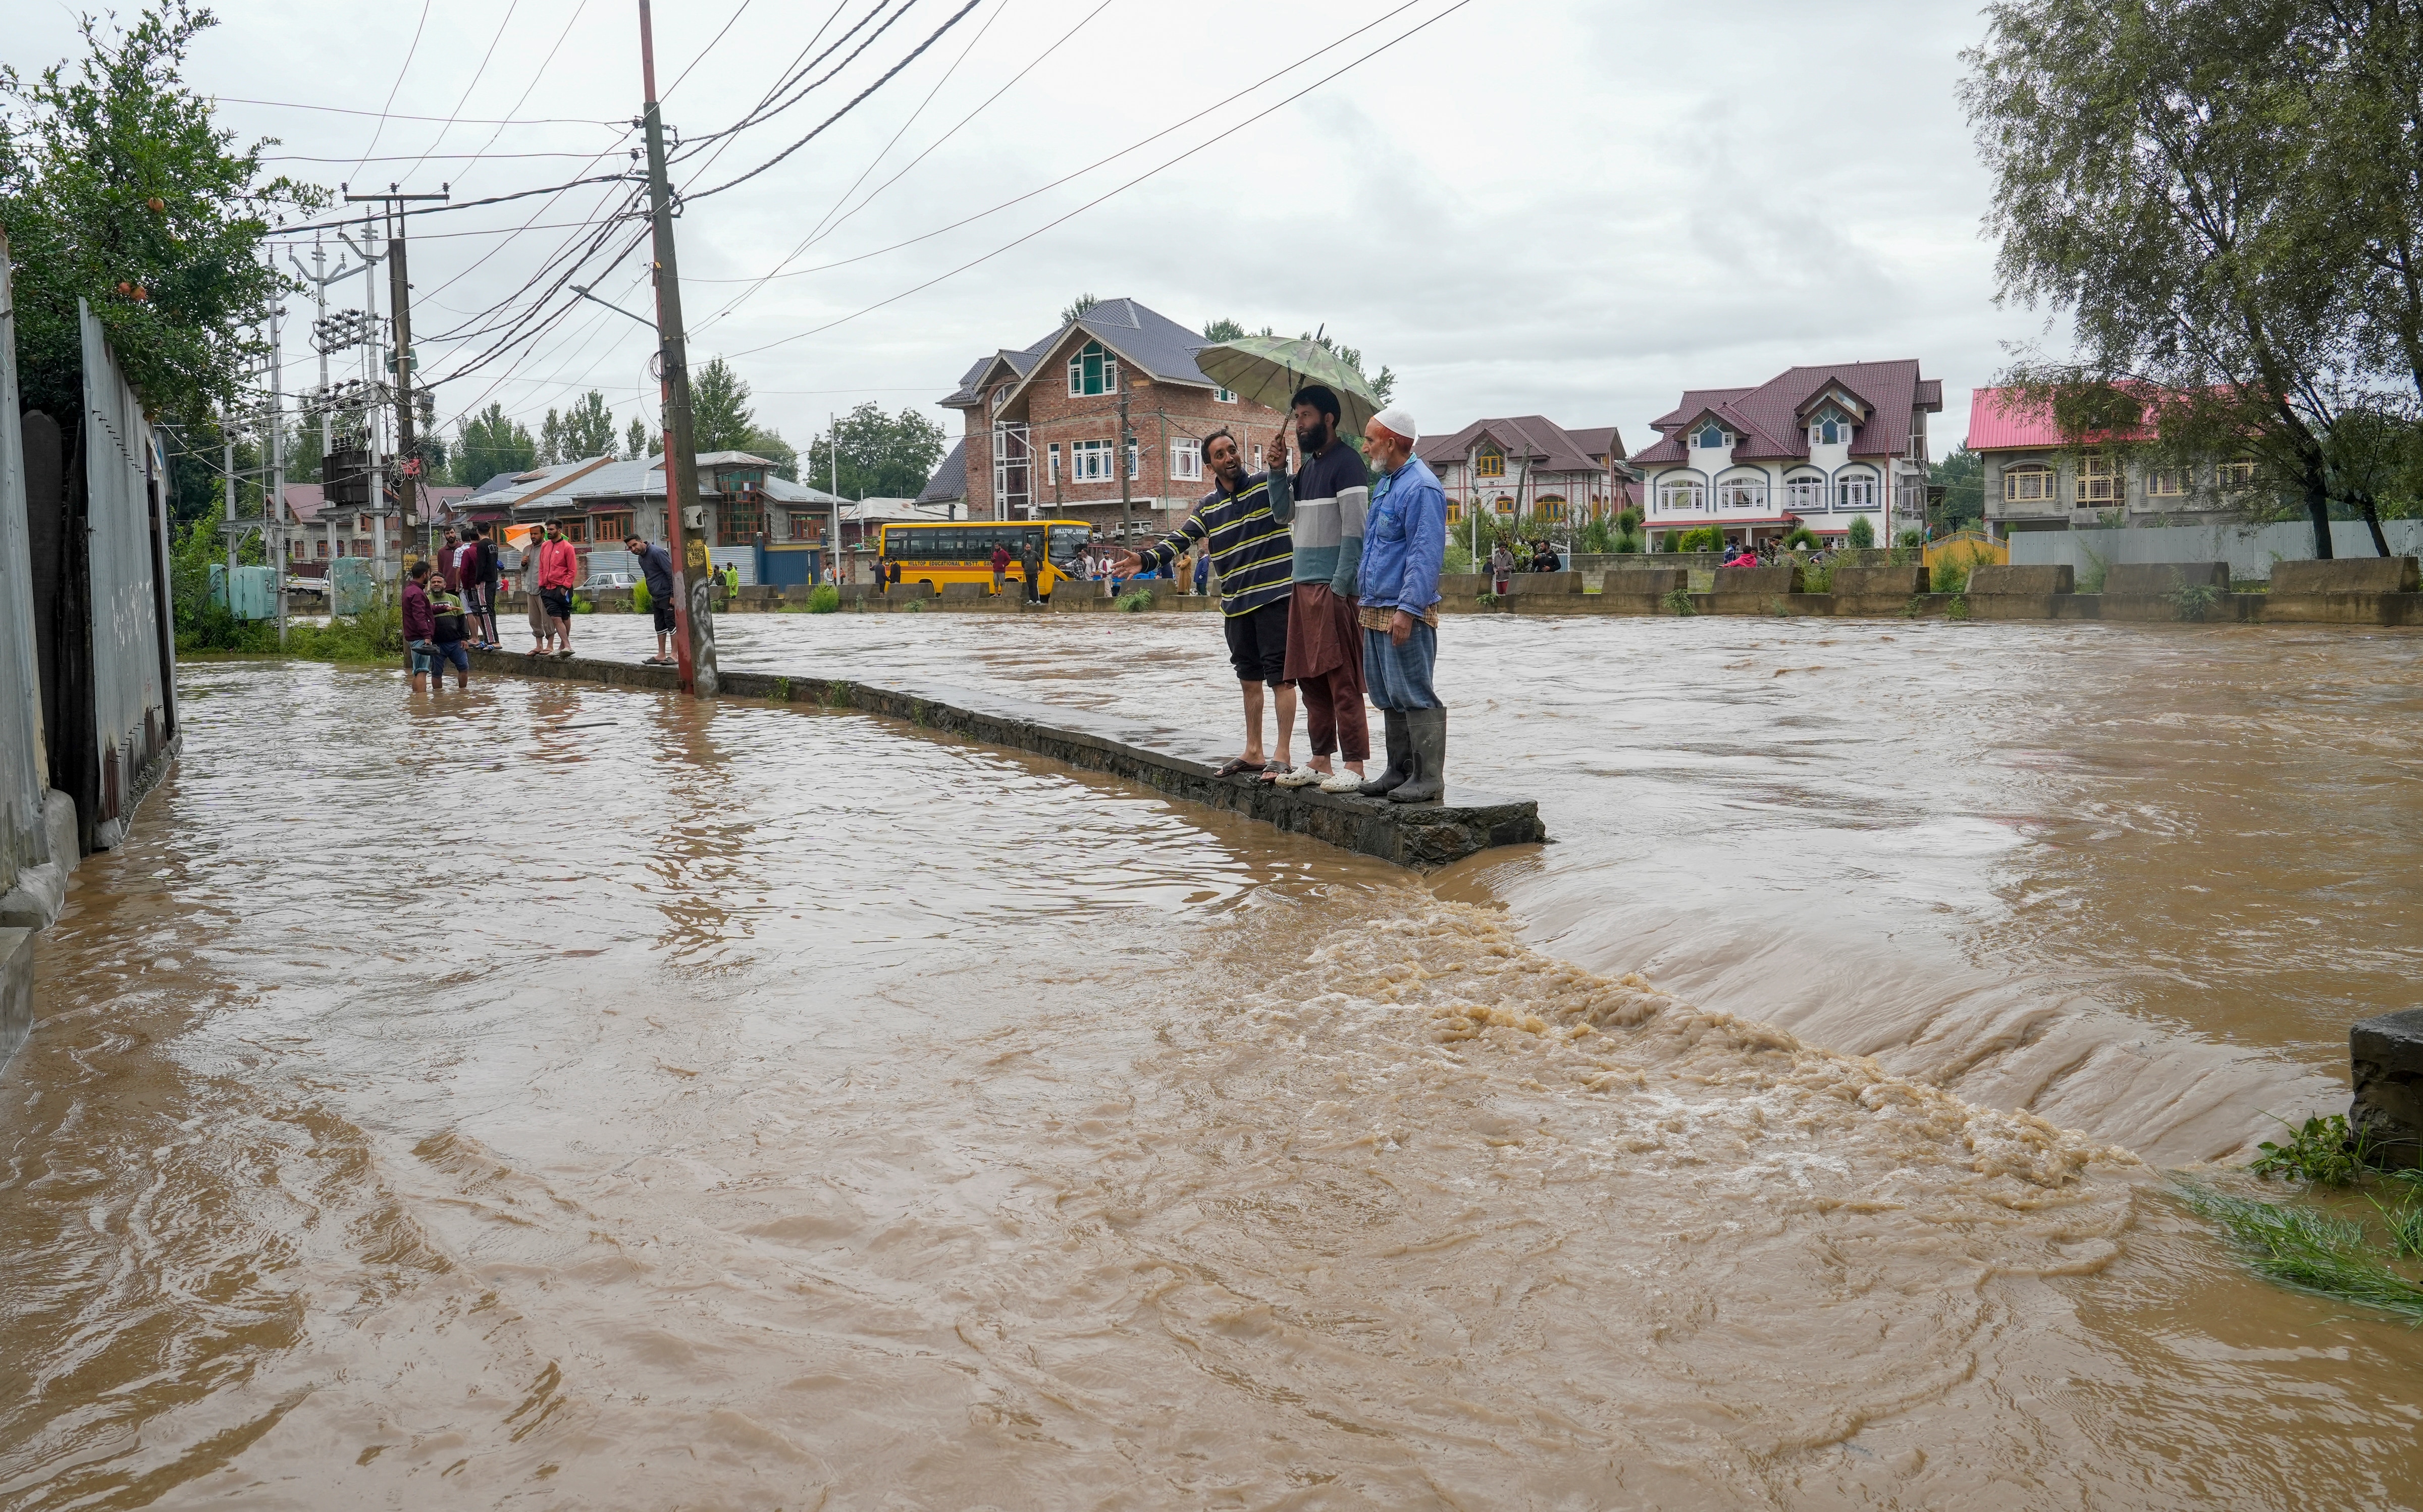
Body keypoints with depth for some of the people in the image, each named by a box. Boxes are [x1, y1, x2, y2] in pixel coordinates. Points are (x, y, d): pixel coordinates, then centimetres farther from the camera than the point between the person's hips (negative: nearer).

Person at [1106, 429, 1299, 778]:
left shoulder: (1265, 484, -2)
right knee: (1249, 680, 15)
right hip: (1236, 604, 6)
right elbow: (1180, 539, 4)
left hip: (1275, 596, -6)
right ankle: (1253, 753, 25)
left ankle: (1282, 756, -1)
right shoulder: (1208, 508, 11)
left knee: (1280, 677, -5)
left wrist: (1278, 466, -40)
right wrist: (1146, 559, -12)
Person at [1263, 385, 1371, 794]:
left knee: (1342, 679, -8)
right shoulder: (1309, 465, 17)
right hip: (1304, 585, 9)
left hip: (1334, 587, -9)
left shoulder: (1346, 464, -10)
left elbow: (1354, 531, -15)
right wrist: (1278, 470, 5)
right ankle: (1320, 761, 16)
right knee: (1309, 679, 10)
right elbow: (1283, 515, 18)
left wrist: (1339, 587, -19)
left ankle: (1354, 766, -6)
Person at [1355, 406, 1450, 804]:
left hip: (1406, 611, -10)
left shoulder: (1420, 487, -15)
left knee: (1413, 696, -7)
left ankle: (1429, 778, -2)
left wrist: (1407, 609, -25)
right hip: (1377, 610, 10)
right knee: (1387, 696, 14)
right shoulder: (1385, 483, 17)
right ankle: (1399, 770, 22)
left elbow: (1426, 555, -21)